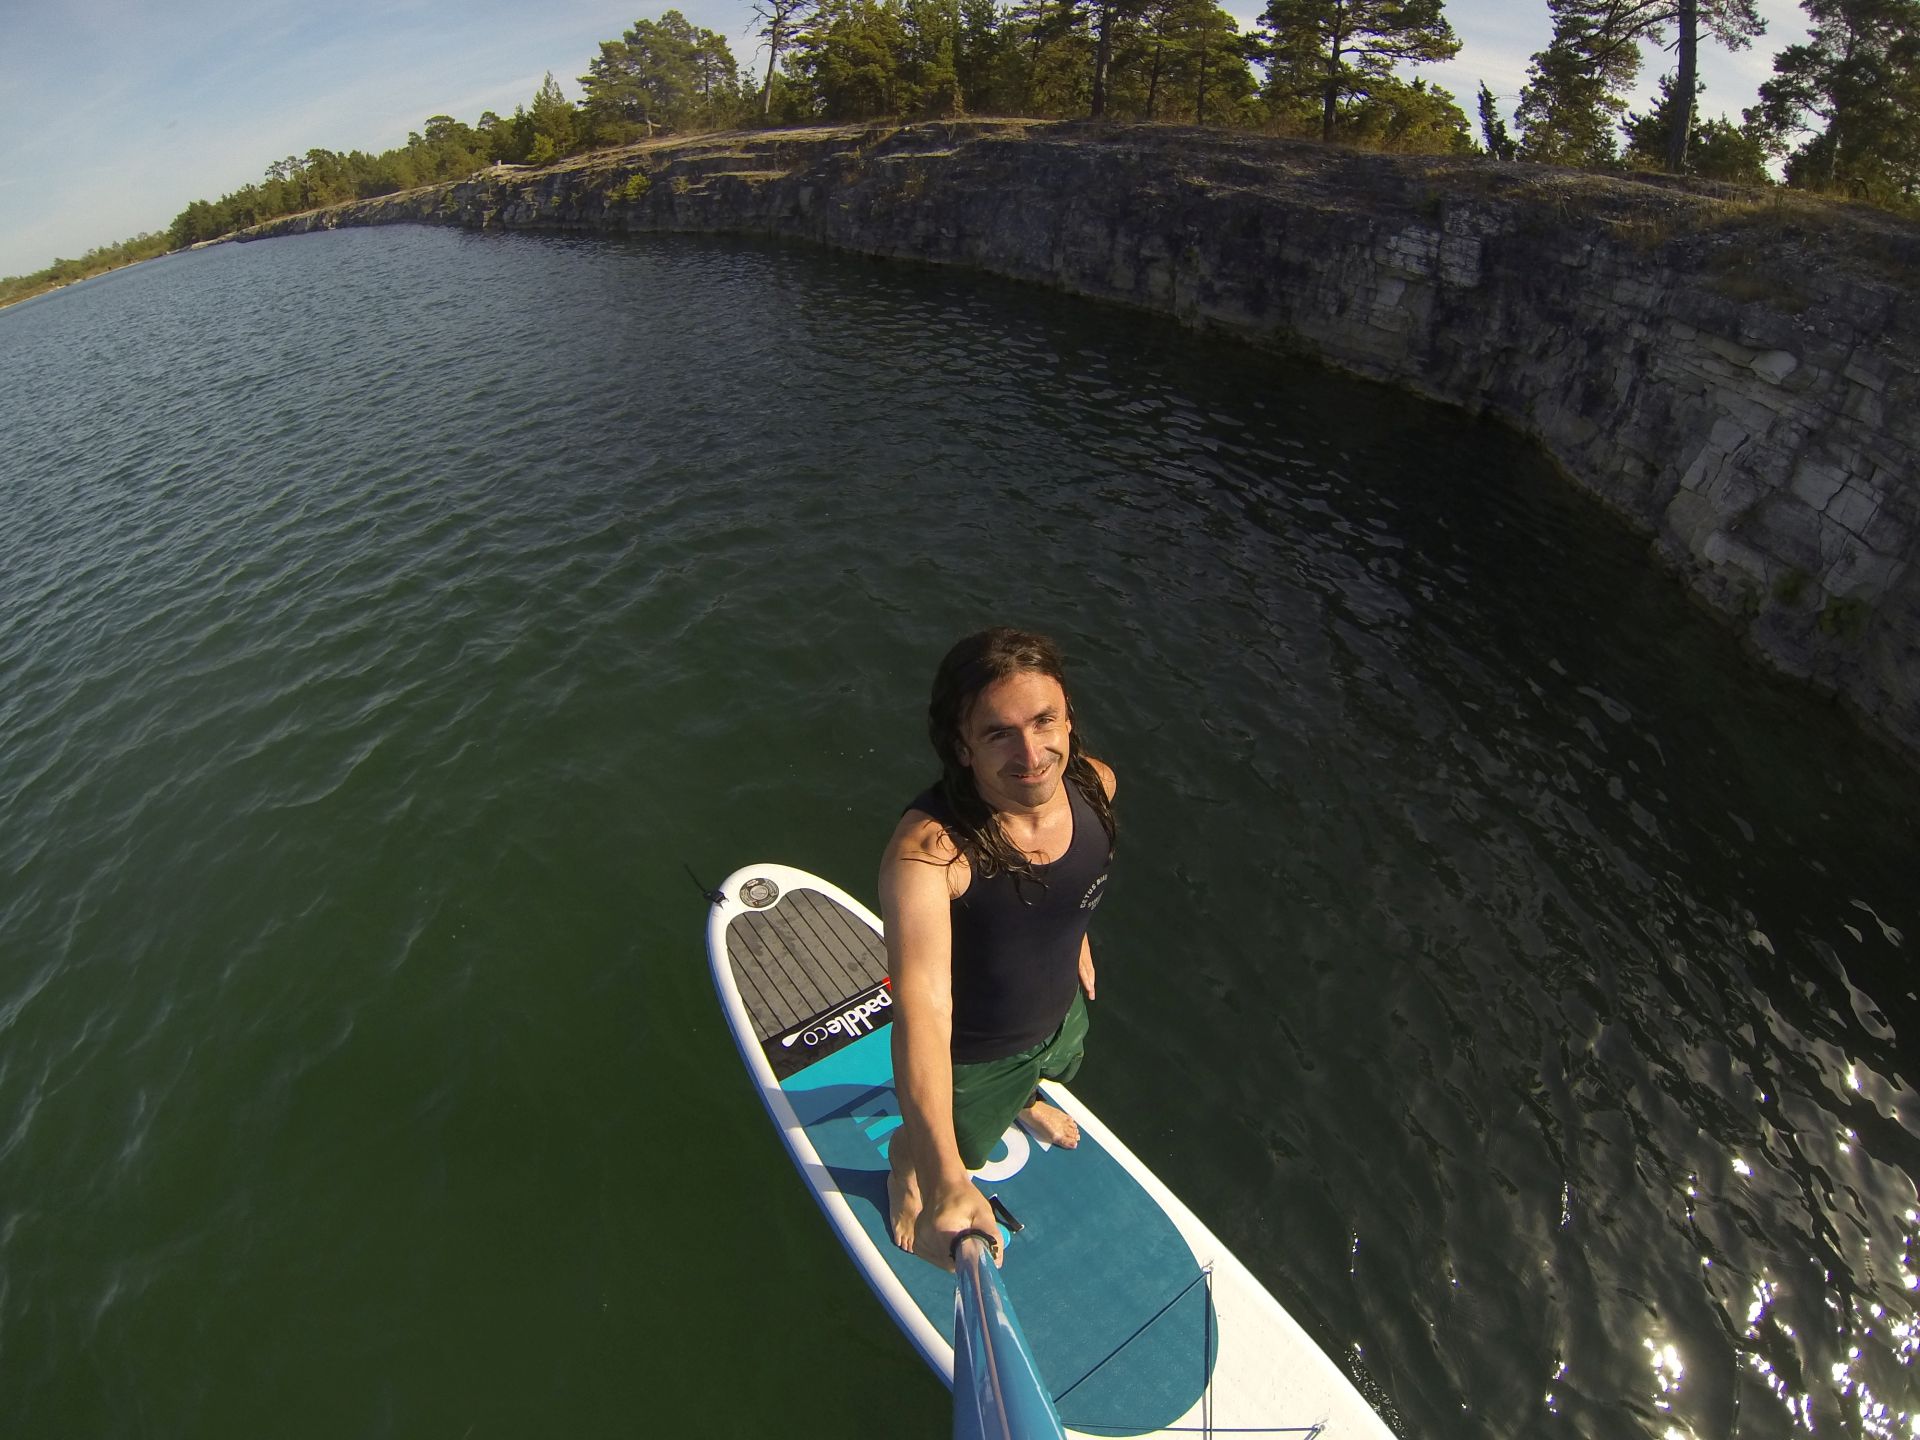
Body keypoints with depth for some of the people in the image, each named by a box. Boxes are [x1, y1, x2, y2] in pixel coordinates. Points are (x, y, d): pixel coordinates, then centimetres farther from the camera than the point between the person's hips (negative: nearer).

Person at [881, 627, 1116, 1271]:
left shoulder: (1094, 784, -22)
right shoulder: (927, 848, -43)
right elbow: (922, 1011, -51)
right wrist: (947, 1180, -58)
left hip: (1064, 1015, 6)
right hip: (971, 1056, -5)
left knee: (1045, 1080, 38)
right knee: (942, 1147, 25)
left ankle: (1023, 1104, 76)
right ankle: (902, 1162, 63)